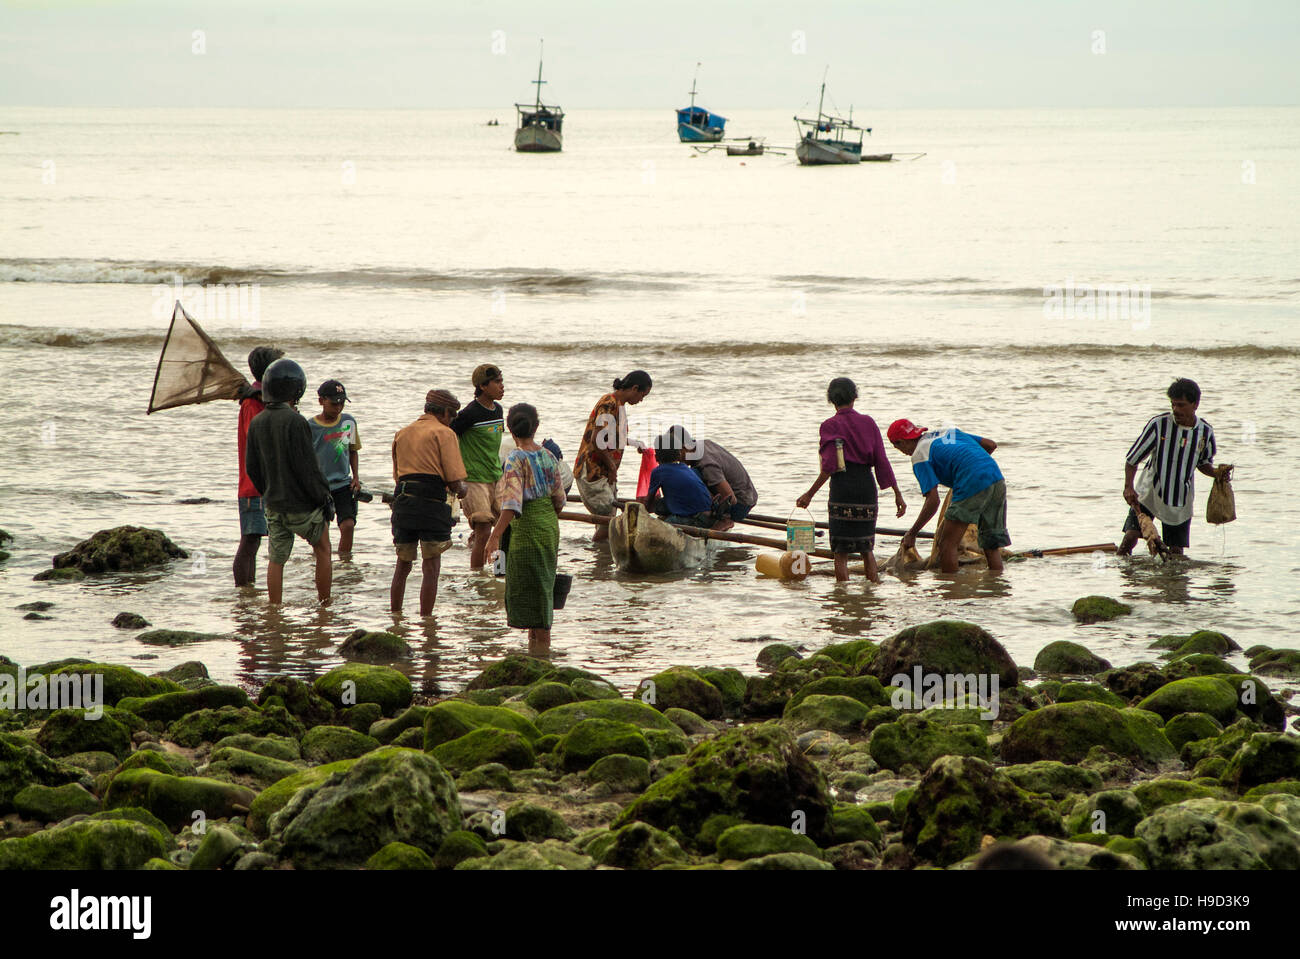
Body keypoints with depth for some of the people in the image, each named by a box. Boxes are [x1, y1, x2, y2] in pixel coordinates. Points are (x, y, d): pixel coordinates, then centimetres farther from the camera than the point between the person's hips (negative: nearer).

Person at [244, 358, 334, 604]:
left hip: (274, 505, 5)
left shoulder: (257, 423, 1)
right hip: (302, 505, -5)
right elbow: (308, 468, -19)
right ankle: (324, 604, 18)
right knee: (322, 549, 14)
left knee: (276, 560, 11)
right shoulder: (295, 422, -20)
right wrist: (325, 498, -8)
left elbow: (253, 469, 9)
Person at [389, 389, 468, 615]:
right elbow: (455, 481, -7)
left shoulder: (401, 434, 20)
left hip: (402, 502, 6)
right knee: (431, 568, -2)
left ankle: (394, 615, 22)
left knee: (402, 565, 17)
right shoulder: (444, 433, 0)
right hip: (431, 503, -6)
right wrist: (462, 489, 15)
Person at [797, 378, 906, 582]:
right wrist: (897, 494, 6)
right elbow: (882, 462, 2)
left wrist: (810, 494, -6)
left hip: (842, 488, -4)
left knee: (841, 552, 1)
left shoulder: (830, 426, -5)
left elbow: (829, 466, -12)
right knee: (866, 547, 17)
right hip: (866, 485, 4)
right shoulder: (868, 422, 5)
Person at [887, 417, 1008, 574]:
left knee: (947, 545, 3)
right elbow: (991, 445, 24)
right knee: (991, 546, 14)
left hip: (972, 485, -8)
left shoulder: (919, 455, 2)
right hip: (998, 481, 8)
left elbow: (933, 501, -6)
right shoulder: (949, 432, 25)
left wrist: (912, 534, 1)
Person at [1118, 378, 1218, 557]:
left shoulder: (1205, 433, -5)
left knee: (1176, 552, 3)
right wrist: (1128, 487, -21)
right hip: (1148, 494, -2)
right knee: (1130, 538, -15)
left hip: (1180, 501, 2)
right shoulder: (1158, 424, -14)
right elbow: (1132, 459, -8)